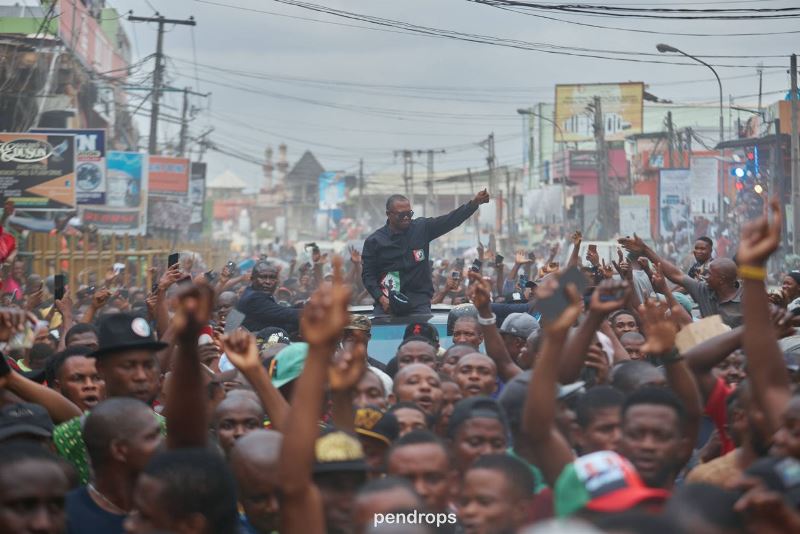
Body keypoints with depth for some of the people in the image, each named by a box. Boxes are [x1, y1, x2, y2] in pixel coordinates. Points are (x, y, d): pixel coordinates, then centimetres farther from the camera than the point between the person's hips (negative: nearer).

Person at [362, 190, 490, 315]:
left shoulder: (422, 228, 6)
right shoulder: (374, 241, 2)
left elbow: (450, 219, -2)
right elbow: (368, 274, 1)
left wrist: (474, 203, -15)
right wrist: (381, 299, -13)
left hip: (419, 302, 1)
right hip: (387, 301, -1)